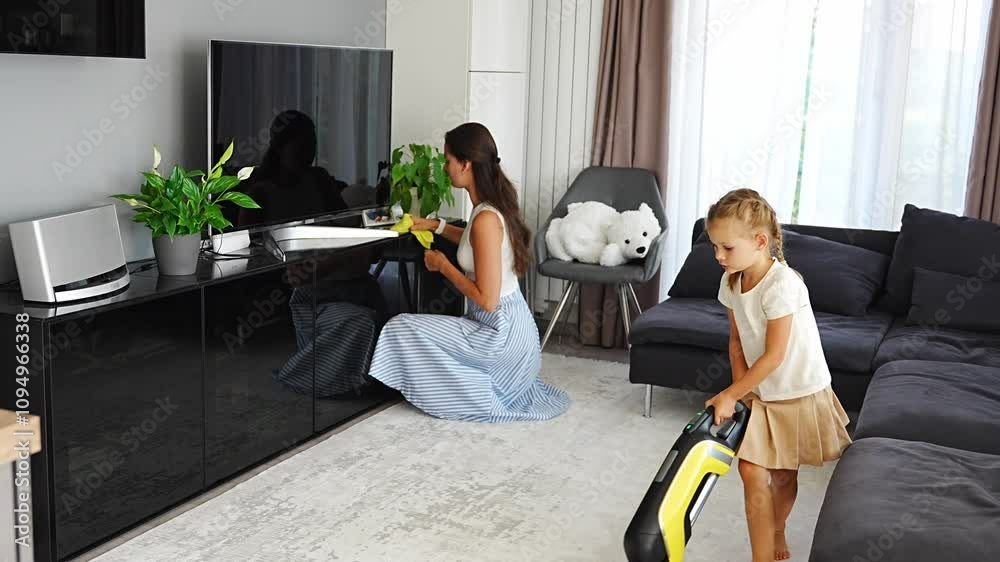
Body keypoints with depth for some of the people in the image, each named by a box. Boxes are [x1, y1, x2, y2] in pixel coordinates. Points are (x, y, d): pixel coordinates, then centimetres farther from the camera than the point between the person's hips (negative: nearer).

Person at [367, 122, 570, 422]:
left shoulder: (486, 218, -27)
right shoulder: (494, 205, 1)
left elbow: (486, 299, -27)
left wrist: (442, 265, -15)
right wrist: (437, 226, 16)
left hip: (501, 333, -10)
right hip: (510, 323, 10)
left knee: (402, 329, -7)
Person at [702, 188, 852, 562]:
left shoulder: (782, 284, -27)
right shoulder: (731, 282, -5)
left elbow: (774, 355, -25)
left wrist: (730, 396, -21)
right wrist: (740, 388, -8)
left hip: (799, 394, -5)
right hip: (760, 393, 5)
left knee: (784, 475, 9)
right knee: (752, 471, -3)